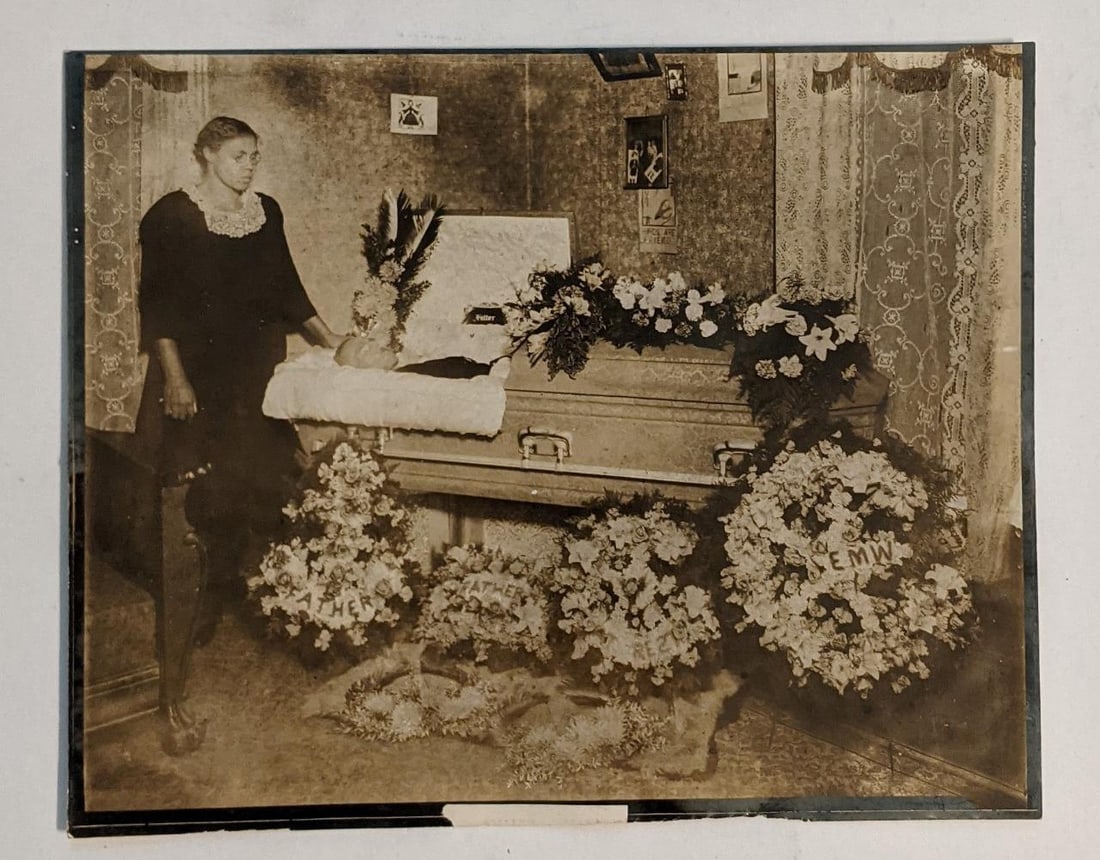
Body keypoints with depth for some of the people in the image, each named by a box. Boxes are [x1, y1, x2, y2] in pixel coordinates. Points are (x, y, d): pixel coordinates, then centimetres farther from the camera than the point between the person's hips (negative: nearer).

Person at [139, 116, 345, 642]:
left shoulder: (266, 212, 11)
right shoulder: (171, 216, -4)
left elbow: (287, 287, 19)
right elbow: (157, 304, -7)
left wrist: (326, 336, 11)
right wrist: (174, 377, -13)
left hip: (261, 365, 4)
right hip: (201, 370, -4)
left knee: (269, 480, 1)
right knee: (215, 489, -3)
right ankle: (217, 593, 13)